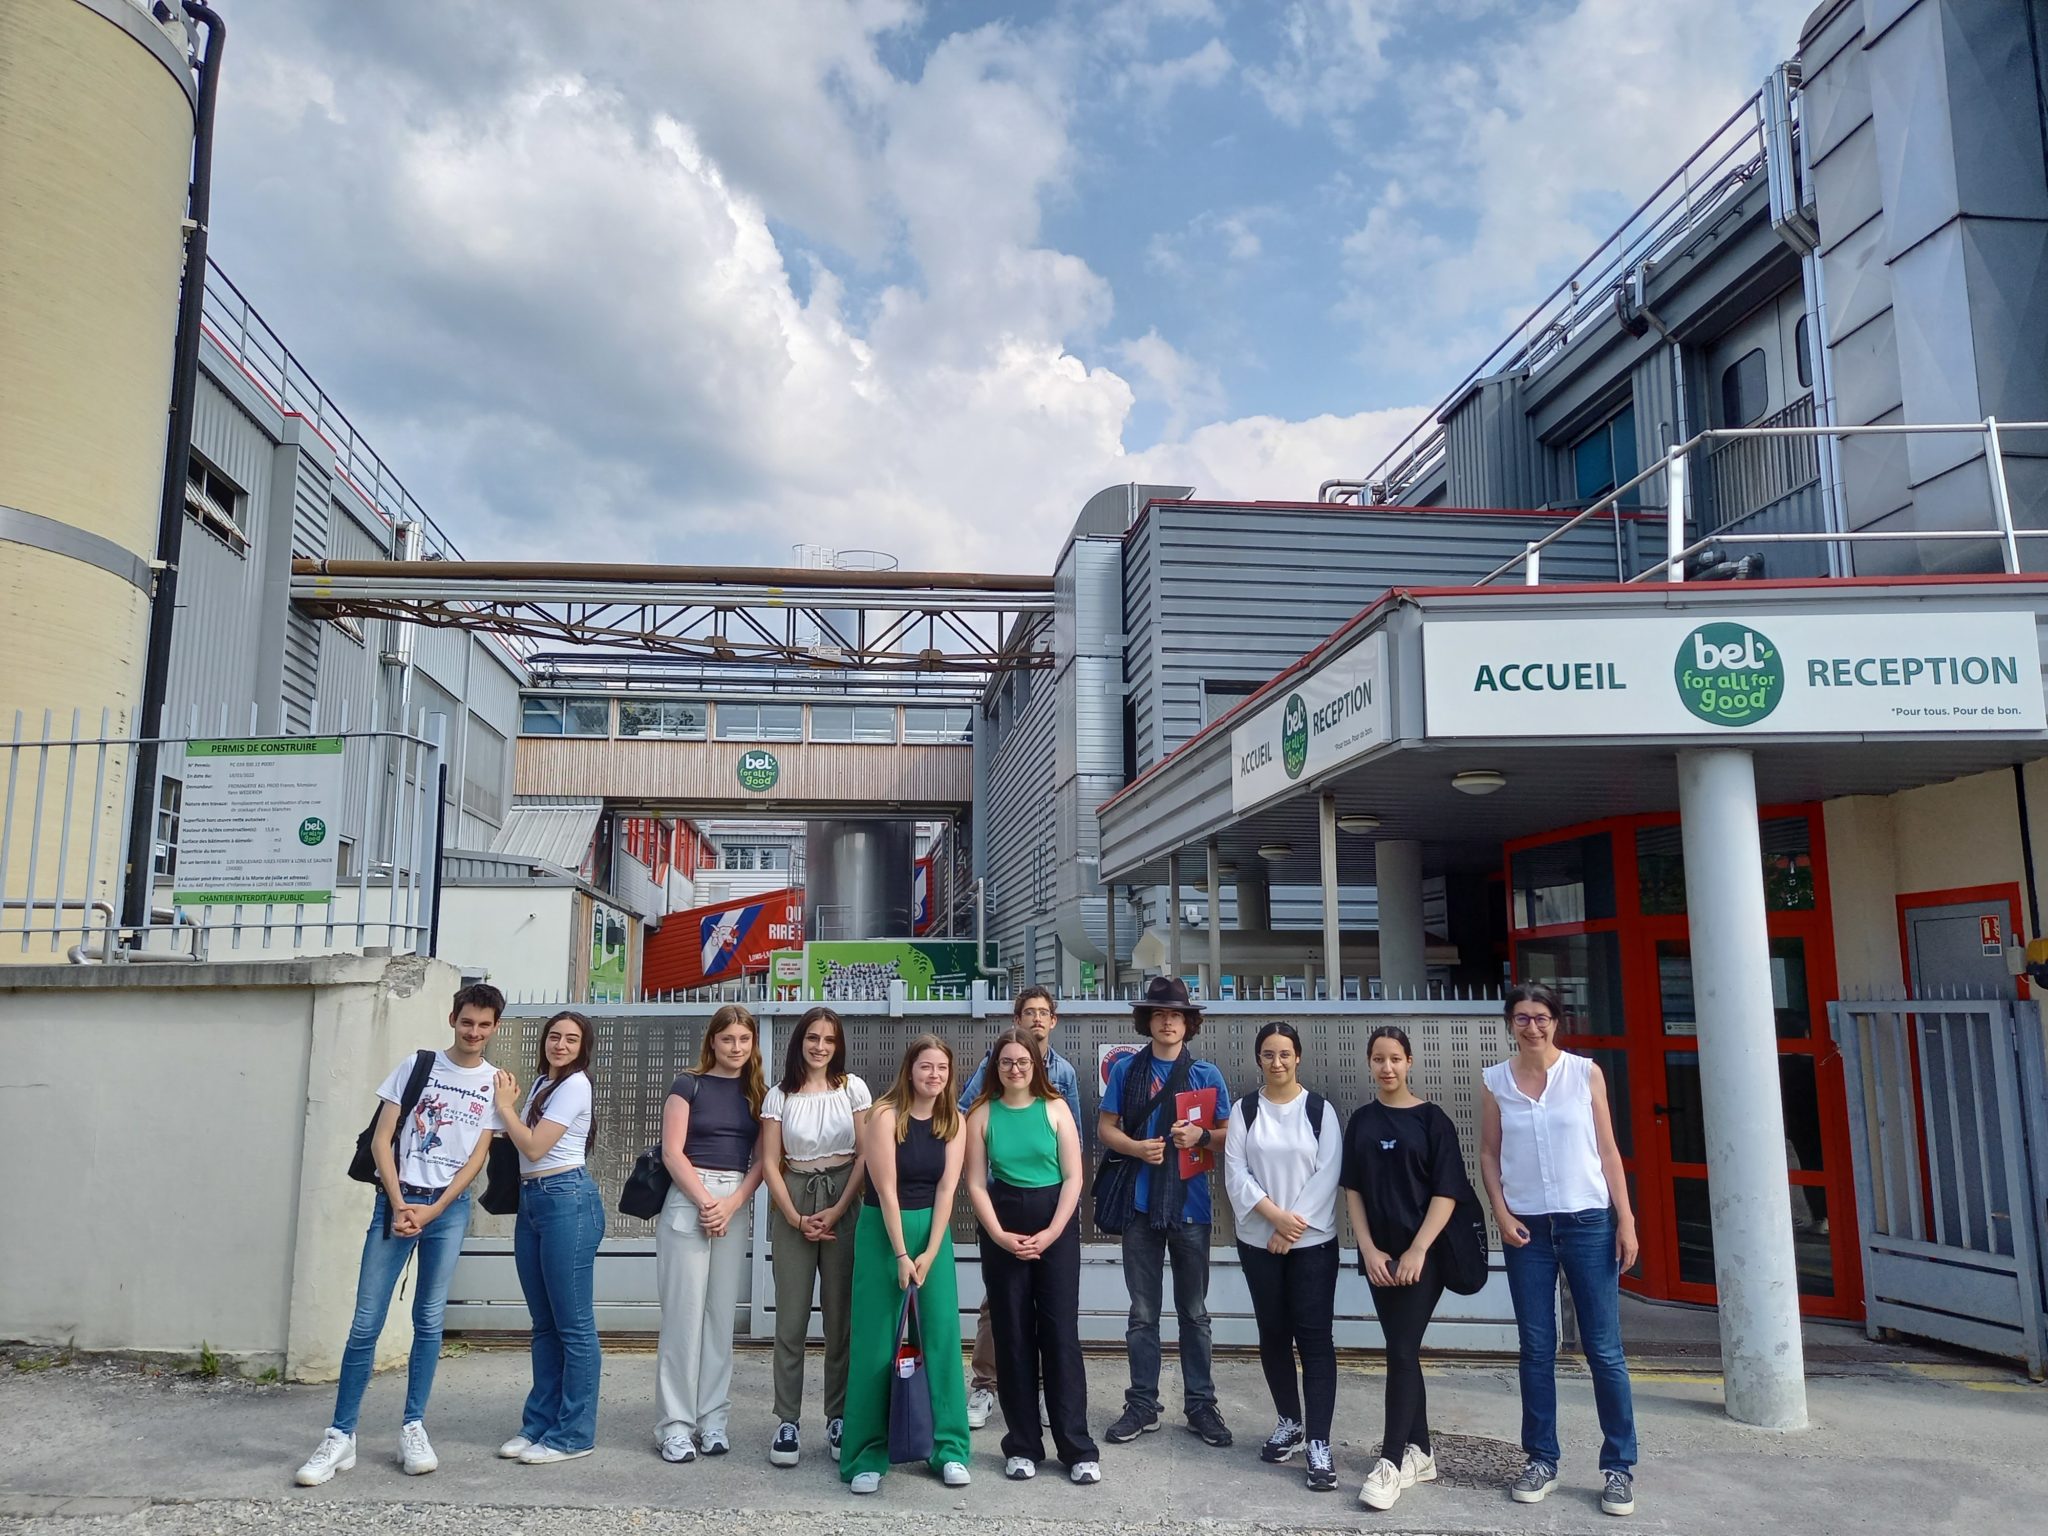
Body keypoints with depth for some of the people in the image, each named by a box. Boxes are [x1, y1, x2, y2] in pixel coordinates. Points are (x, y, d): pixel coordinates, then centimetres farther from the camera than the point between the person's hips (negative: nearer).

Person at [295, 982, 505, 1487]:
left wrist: (431, 1211, -8)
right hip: (395, 1199, 0)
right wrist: (399, 1203, -9)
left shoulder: (495, 1083, 5)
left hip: (449, 1207, 1)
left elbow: (478, 1156, 1)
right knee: (366, 1322, -2)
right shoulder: (416, 1066, 3)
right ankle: (341, 1436, 5)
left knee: (429, 1320, 5)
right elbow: (381, 1139, 0)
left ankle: (413, 1428, 15)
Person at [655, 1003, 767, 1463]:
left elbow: (761, 1160, 5)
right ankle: (675, 1424, 3)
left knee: (721, 1314, 6)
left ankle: (713, 1419, 14)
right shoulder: (688, 1085, 1)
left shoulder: (760, 1094, 10)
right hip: (687, 1201, -3)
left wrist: (731, 1205, -9)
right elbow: (672, 1152, -5)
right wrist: (705, 1201, -13)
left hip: (736, 1206, 3)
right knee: (683, 1313, -3)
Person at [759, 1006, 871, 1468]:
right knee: (791, 1317, 1)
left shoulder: (853, 1088, 2)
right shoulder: (779, 1096, 4)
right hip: (794, 1204, 1)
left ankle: (839, 1418, 13)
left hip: (843, 1201, -1)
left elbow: (866, 1156, -1)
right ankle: (787, 1422, 9)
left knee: (841, 1315, 2)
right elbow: (770, 1163, 2)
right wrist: (796, 1218, -8)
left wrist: (836, 1211, -9)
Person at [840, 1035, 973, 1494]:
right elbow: (887, 1190, -15)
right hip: (883, 1231, -4)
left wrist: (929, 1254, -11)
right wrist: (901, 1255, -16)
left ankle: (949, 1449, 13)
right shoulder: (886, 1115, -13)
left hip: (933, 1230, 4)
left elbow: (946, 1189, -4)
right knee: (876, 1344, 0)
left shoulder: (953, 1121, 1)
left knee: (942, 1336, 2)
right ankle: (866, 1456, 10)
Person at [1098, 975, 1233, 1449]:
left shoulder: (1206, 1074, 2)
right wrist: (1137, 1147, -14)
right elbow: (1105, 1127, 4)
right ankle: (1142, 1405, 19)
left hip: (1190, 1205, 0)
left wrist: (1201, 1135, -16)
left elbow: (1229, 1134, 5)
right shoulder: (1127, 1070, 3)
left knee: (1194, 1312, 9)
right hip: (1140, 1203, 0)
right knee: (1142, 1312, 9)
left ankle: (1201, 1405, 20)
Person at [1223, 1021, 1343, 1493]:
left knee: (1315, 1336, -5)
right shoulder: (1245, 1110, 3)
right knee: (1273, 1333, 11)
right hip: (1258, 1241, 2)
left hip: (1312, 1240, -2)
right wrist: (1276, 1216, -15)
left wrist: (1294, 1226, -13)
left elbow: (1327, 1174, -7)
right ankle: (1289, 1421, 28)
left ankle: (1318, 1442, -3)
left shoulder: (1320, 1110, -1)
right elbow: (1236, 1174, -4)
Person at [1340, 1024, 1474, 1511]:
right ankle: (1418, 1452, 20)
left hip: (1423, 1253, -4)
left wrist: (1417, 1251, -14)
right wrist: (1369, 1249, -4)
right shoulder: (1361, 1121, 6)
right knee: (1402, 1352, 10)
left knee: (1402, 1352, -6)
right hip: (1379, 1255, 4)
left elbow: (1447, 1192, -8)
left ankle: (1391, 1463, 0)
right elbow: (1353, 1189, 7)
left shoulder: (1432, 1119, -4)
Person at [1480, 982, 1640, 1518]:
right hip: (1526, 1228, 1)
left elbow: (1608, 1150, 2)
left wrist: (1626, 1220, -2)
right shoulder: (1496, 1081, 3)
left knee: (1604, 1349, 2)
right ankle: (1541, 1459, 18)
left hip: (1588, 1223, -1)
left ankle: (1619, 1464, 13)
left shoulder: (1585, 1073, 1)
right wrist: (1501, 1215, -4)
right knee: (1536, 1349, 8)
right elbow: (1489, 1155, 7)